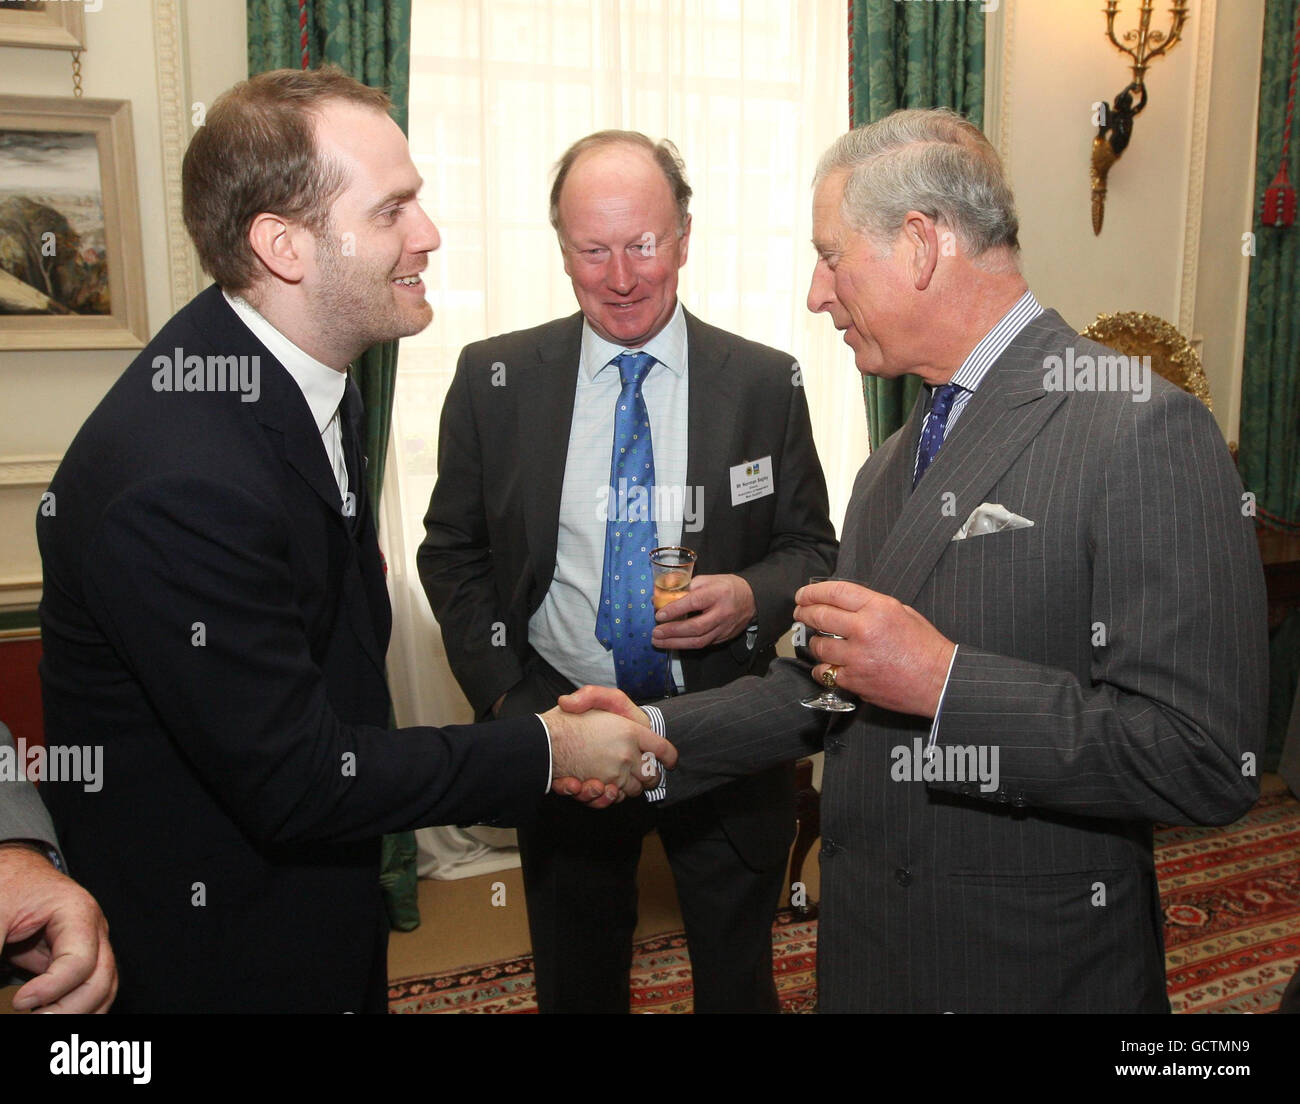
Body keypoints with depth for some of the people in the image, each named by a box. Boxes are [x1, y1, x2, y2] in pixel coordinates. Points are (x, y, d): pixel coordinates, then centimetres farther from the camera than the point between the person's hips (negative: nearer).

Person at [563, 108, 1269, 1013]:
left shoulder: (1143, 431, -18)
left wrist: (942, 680, -25)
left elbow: (1208, 762, -23)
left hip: (1037, 970, -7)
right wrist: (653, 735, 1)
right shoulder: (890, 468, 9)